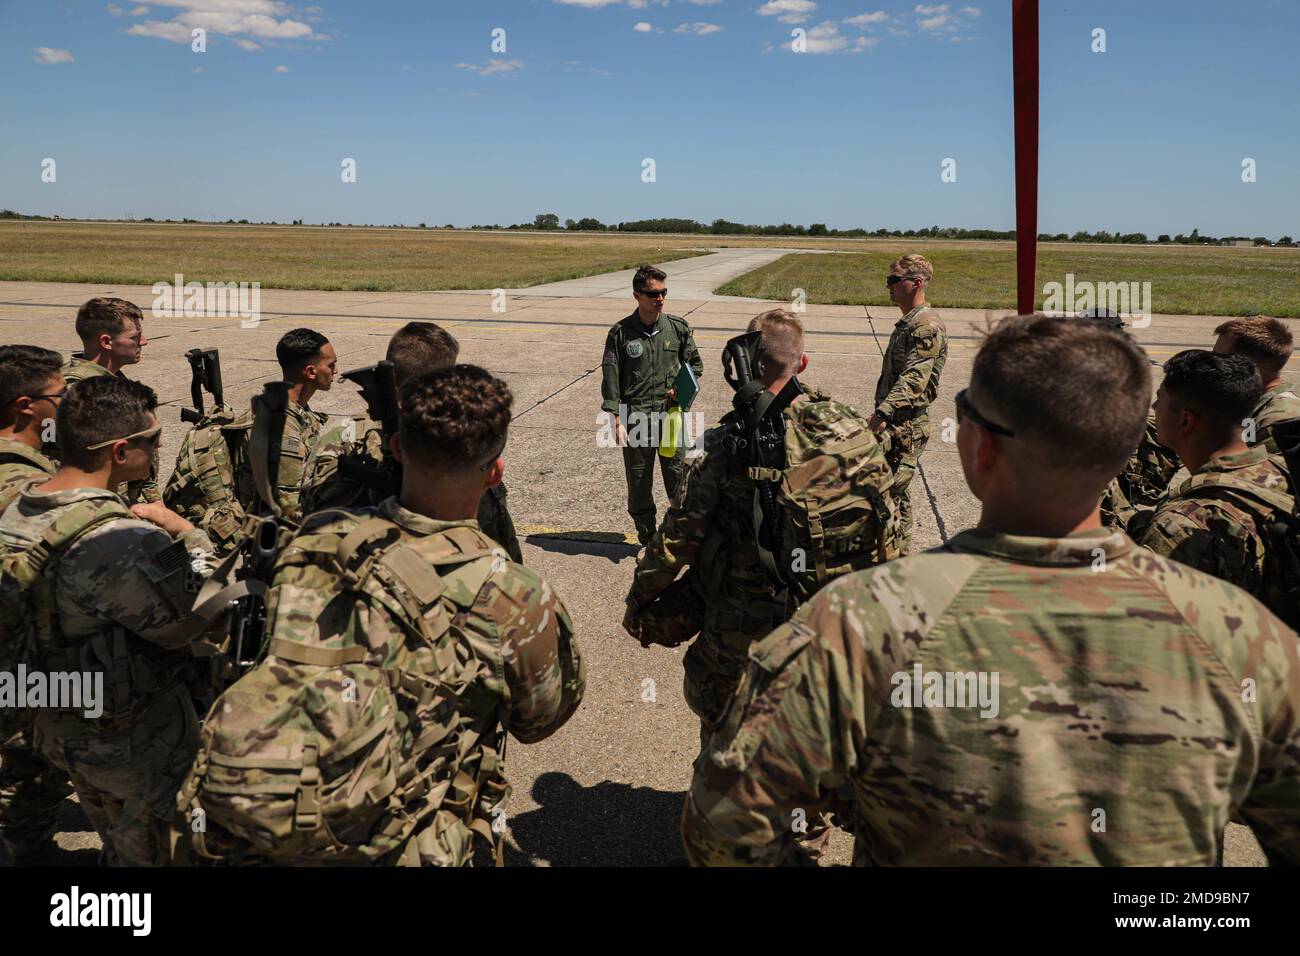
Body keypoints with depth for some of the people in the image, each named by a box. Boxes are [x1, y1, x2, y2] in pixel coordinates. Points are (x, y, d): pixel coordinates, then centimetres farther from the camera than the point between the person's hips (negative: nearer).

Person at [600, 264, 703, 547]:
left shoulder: (678, 327, 4)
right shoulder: (621, 333, -2)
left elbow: (695, 364, 17)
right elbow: (611, 379, -1)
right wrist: (617, 420, -7)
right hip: (636, 417, -1)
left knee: (679, 478, 3)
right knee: (639, 482, 7)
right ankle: (647, 539, 21)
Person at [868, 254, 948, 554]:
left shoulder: (927, 325, -15)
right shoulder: (907, 322, 18)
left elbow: (914, 379, -25)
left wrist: (883, 412, -33)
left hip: (907, 425, -10)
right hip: (895, 422, 10)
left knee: (892, 490, -9)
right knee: (896, 491, 17)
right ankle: (899, 550, 27)